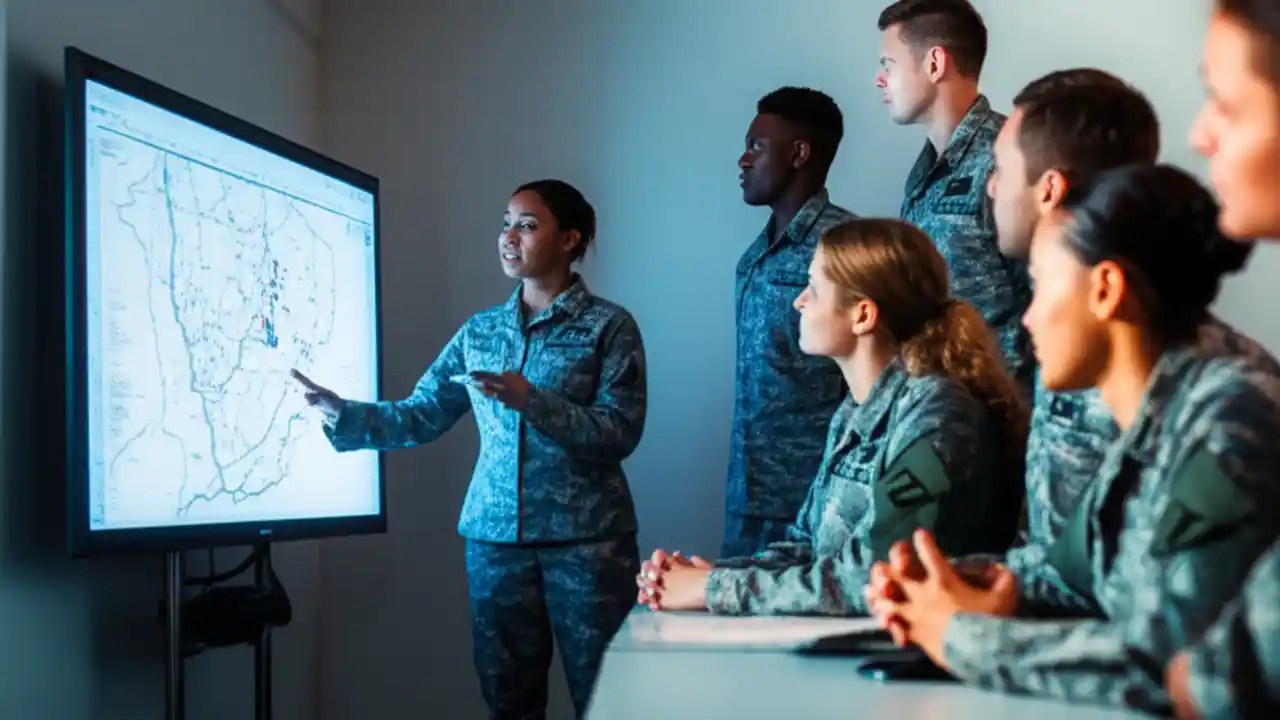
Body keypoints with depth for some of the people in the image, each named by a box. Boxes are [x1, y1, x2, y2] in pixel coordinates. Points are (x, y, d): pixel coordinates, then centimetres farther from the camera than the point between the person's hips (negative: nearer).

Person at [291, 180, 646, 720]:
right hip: (494, 537, 4)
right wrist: (341, 412, -6)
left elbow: (620, 432, -12)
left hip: (586, 539, -4)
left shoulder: (609, 326, -3)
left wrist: (531, 401, -21)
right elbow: (419, 417, 7)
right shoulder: (479, 331, 11)